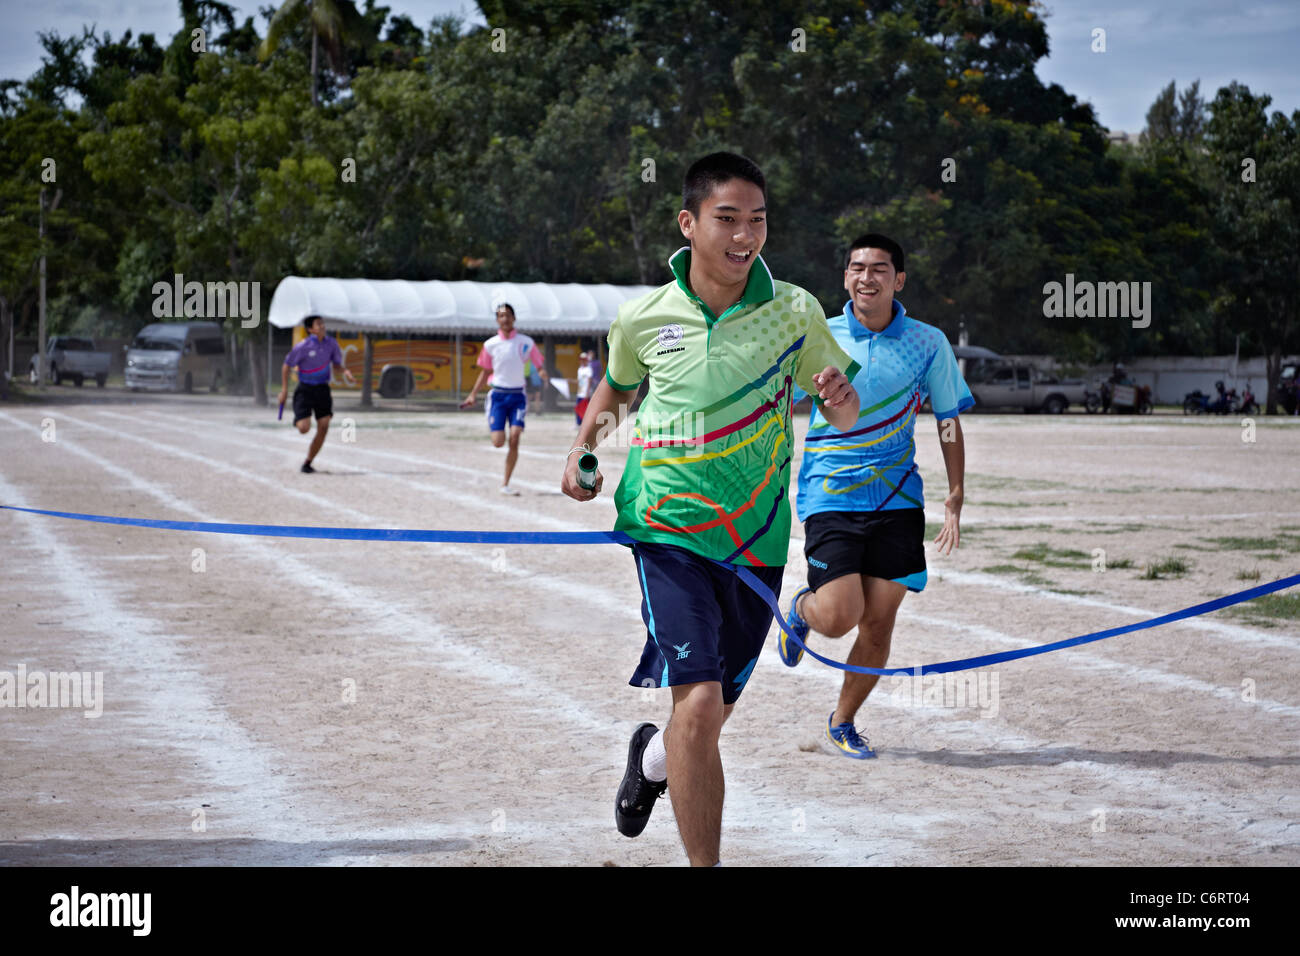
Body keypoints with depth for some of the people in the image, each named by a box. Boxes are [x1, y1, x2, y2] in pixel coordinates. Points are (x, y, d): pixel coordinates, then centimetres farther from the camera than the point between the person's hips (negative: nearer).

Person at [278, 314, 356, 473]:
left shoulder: (331, 344, -1)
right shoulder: (303, 346, -14)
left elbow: (336, 363, 14)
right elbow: (286, 366, -3)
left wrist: (345, 372, -9)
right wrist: (284, 389, -7)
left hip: (322, 390, 4)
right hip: (305, 390, -4)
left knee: (323, 428, -7)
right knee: (304, 428, -16)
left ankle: (307, 463, 8)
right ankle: (297, 420, 25)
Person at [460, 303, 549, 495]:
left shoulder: (525, 342, 0)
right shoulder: (490, 345, 3)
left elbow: (539, 366, 4)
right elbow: (485, 371, 13)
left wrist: (546, 376, -19)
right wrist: (473, 395, 10)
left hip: (517, 396, 0)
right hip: (498, 395, 0)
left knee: (514, 440, -12)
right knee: (498, 442, -11)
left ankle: (505, 484, -4)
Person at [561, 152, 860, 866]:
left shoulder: (793, 311, -4)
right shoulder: (642, 318, -5)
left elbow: (843, 414, 5)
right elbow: (617, 386, 17)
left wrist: (840, 396, -19)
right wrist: (583, 449, 0)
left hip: (757, 538, 2)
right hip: (668, 529, -2)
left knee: (711, 714, 13)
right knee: (698, 702, -19)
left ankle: (654, 755, 50)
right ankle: (704, 864, -9)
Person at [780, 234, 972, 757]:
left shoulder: (928, 344, 2)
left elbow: (949, 422, 10)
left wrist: (955, 498, 4)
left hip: (897, 499, 2)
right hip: (829, 496, -2)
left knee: (877, 622, 1)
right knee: (838, 616, -15)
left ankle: (843, 721, 23)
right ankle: (801, 609, 22)